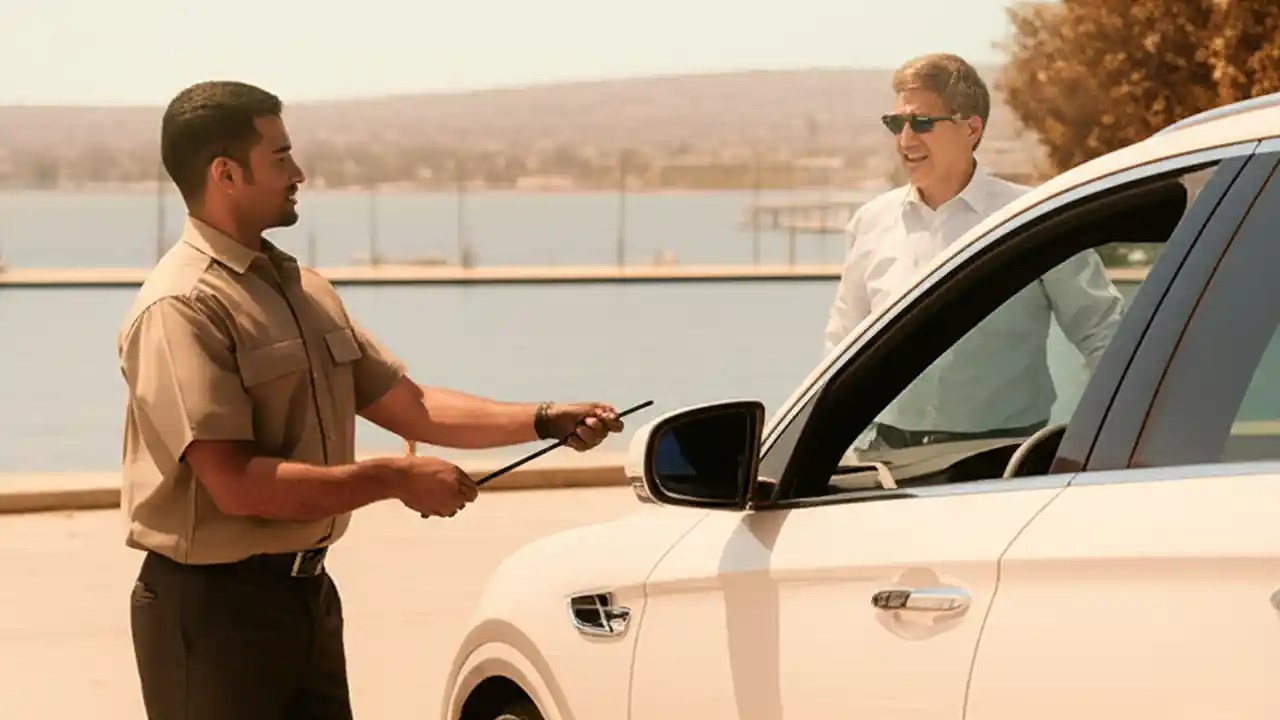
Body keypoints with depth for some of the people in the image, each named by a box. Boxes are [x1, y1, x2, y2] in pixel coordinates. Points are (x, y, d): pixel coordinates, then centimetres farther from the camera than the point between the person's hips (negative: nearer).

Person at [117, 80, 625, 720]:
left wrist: (546, 421, 1)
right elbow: (237, 486, -25)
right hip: (213, 606, -8)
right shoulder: (182, 308, -18)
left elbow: (411, 406, 13)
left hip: (307, 592, 9)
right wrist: (394, 479, -21)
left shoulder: (303, 289, 11)